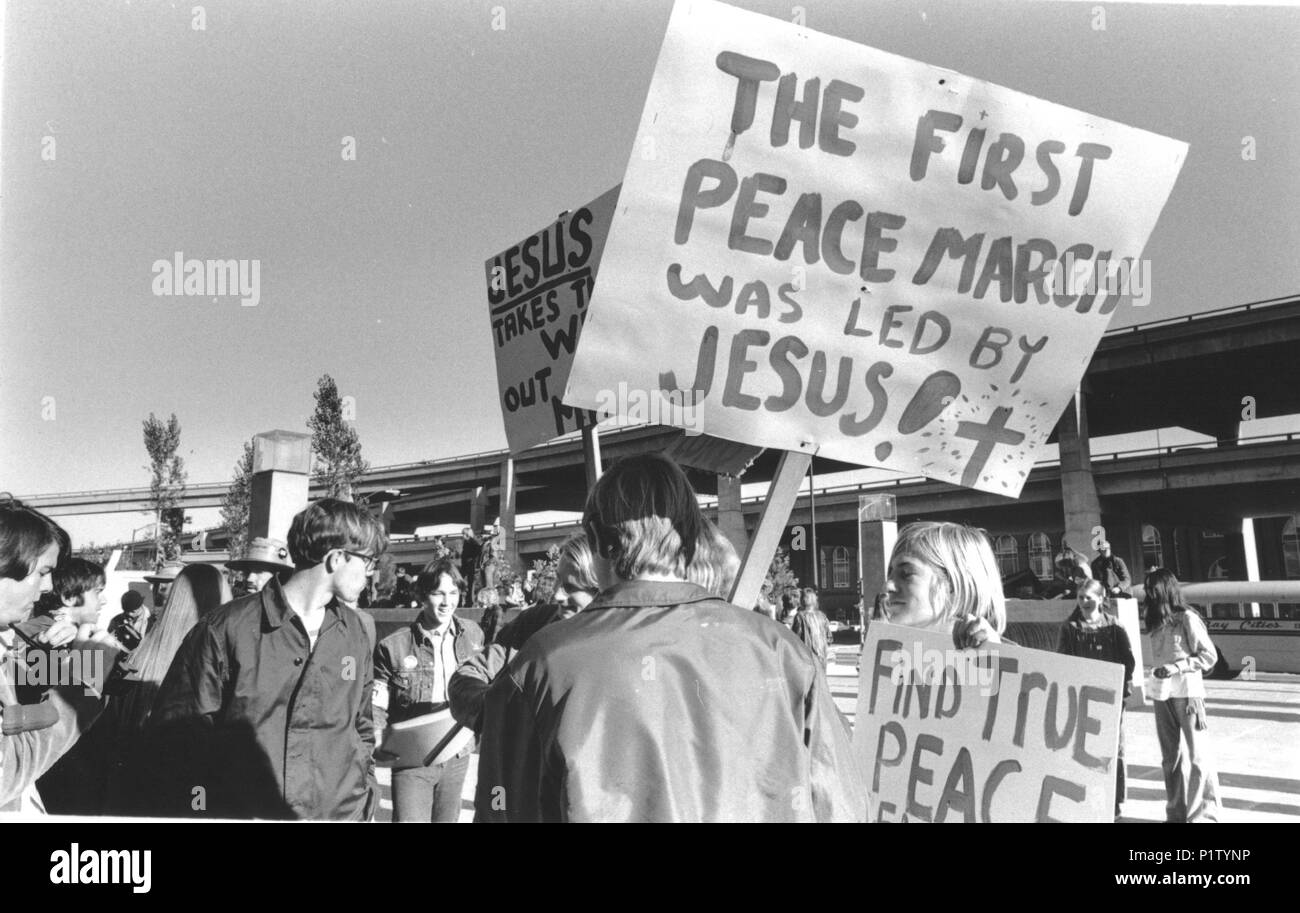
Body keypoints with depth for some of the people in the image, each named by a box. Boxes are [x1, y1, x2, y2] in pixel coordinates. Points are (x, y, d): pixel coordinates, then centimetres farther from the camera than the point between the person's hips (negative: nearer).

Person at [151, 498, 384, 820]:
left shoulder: (354, 632, 5)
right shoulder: (227, 628, -10)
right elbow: (178, 729, -6)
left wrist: (364, 795, 7)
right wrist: (197, 808, -7)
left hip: (340, 812, 4)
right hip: (241, 812, -3)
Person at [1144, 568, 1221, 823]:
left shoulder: (1187, 618, -9)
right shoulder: (1157, 621, 9)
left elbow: (1209, 656, -8)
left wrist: (1177, 667, -16)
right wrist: (1154, 680, 6)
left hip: (1187, 693, -7)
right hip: (1161, 694, 7)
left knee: (1198, 755, -2)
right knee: (1170, 756, 12)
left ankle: (1204, 814, 5)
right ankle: (1176, 813, 20)